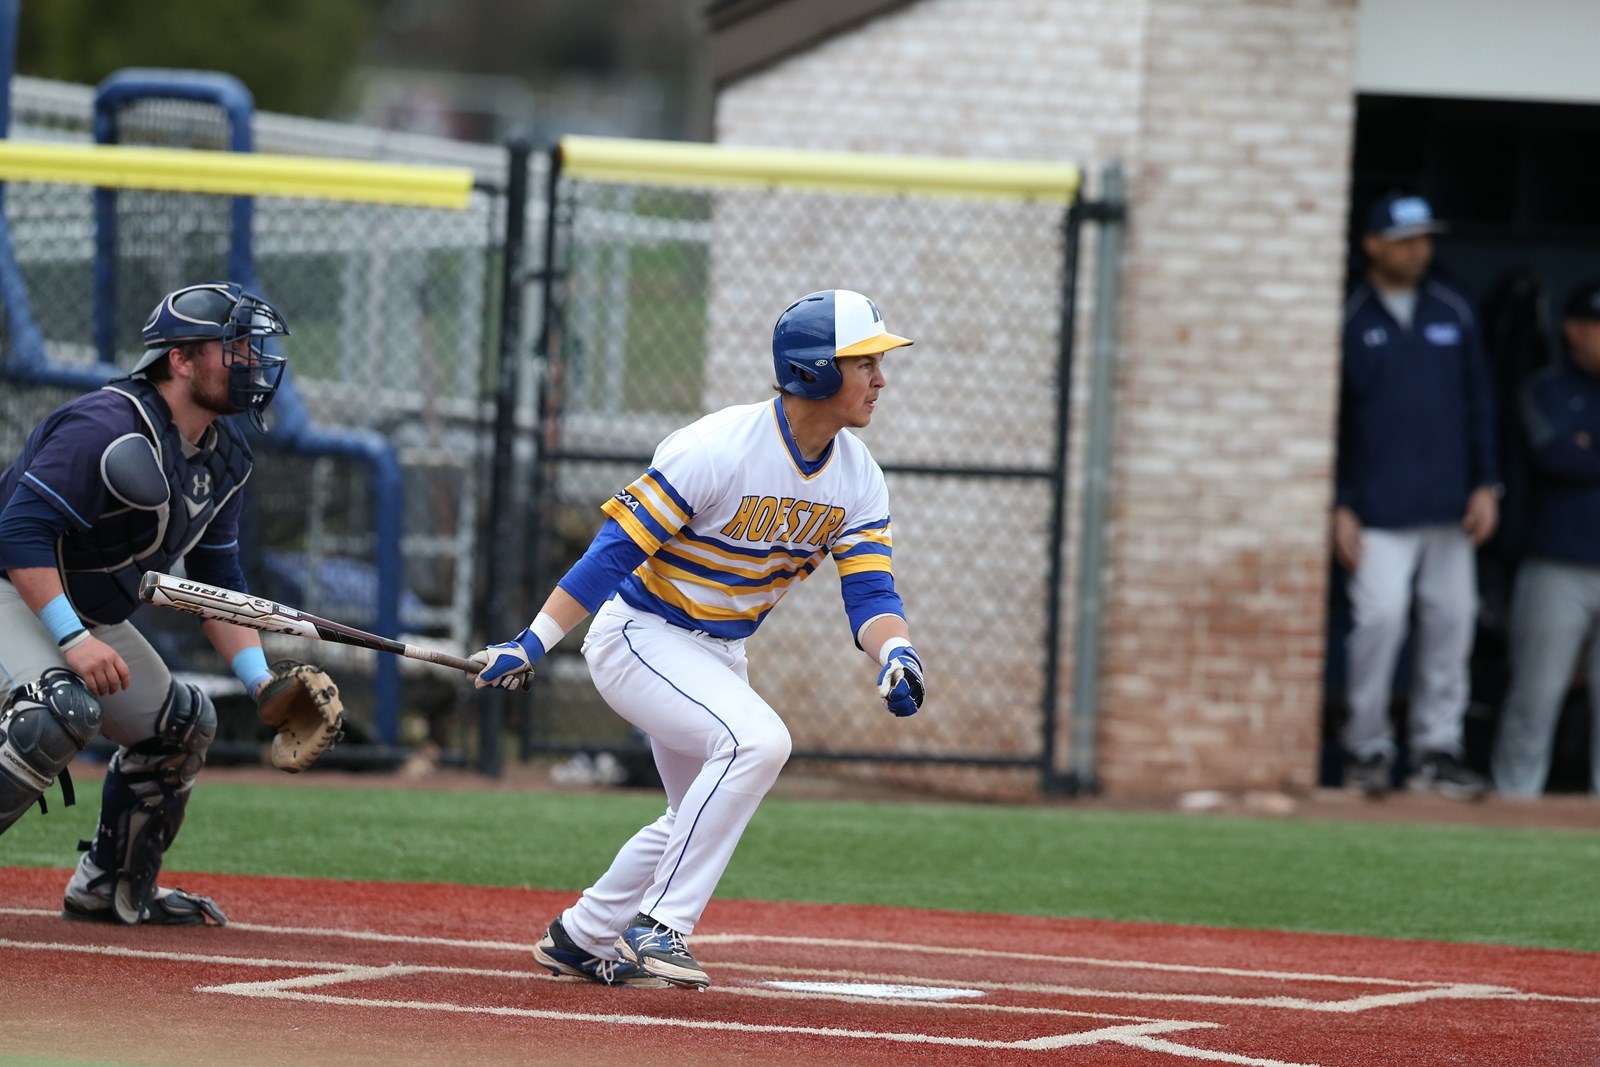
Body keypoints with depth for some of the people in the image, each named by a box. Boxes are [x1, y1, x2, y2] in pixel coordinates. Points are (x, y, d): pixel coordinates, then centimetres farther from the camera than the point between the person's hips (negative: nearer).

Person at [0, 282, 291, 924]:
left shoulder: (223, 456, 4)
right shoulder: (109, 430, -27)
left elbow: (217, 582, 10)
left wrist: (261, 681, -2)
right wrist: (74, 640, -36)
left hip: (93, 617, 10)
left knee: (184, 724, 13)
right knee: (66, 708, -34)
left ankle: (112, 888, 27)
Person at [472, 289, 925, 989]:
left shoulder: (858, 478, -4)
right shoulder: (716, 449, -26)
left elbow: (870, 590, -9)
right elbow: (617, 548, -24)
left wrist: (894, 655, -32)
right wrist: (533, 643, -28)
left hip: (719, 656, 9)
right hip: (639, 638, -9)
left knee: (702, 817, 19)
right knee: (757, 741, -30)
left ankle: (578, 938, 39)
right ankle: (657, 927, -23)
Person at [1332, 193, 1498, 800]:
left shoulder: (1453, 313, 11)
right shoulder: (1350, 321, 0)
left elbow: (1479, 403, 15)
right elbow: (1328, 419, 0)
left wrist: (1485, 485, 6)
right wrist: (1339, 507, -6)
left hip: (1450, 510, 4)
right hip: (1379, 513, -4)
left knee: (1451, 622, 1)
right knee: (1380, 618, -13)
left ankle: (1437, 748, 9)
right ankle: (1367, 747, 0)